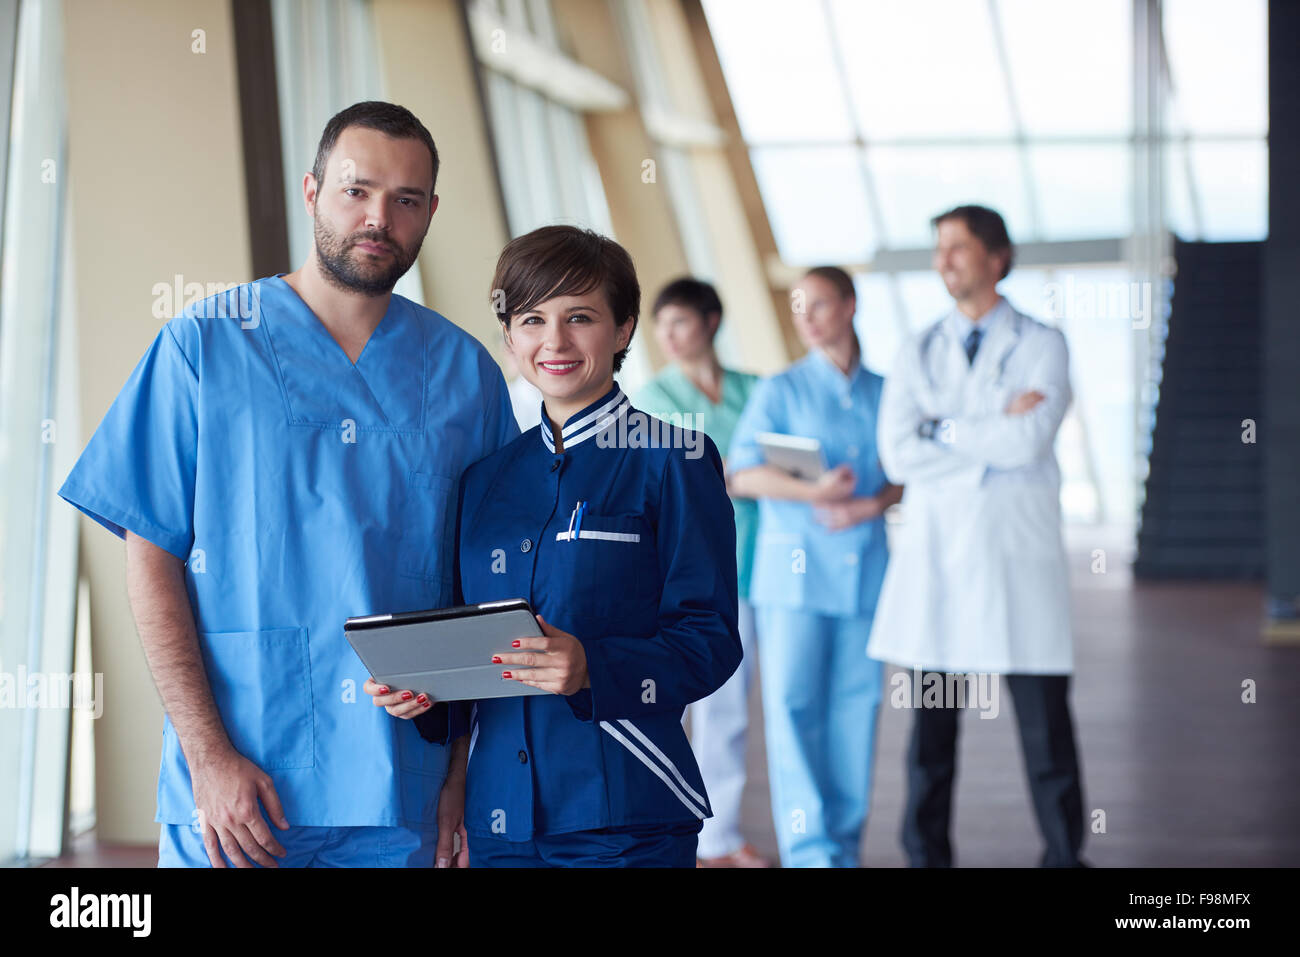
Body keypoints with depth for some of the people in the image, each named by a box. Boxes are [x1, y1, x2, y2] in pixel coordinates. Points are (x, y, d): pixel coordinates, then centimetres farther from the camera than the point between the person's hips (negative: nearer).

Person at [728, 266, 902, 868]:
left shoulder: (885, 394, 10)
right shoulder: (780, 390, 3)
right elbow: (742, 474, -8)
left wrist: (870, 505, -12)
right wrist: (812, 493, -23)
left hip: (864, 565, 2)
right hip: (794, 569, -2)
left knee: (854, 704, 3)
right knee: (792, 704, -9)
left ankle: (844, 846, 13)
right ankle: (809, 849, -8)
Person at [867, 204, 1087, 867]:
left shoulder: (1041, 346, 3)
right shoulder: (918, 355, 11)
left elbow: (1029, 444, -13)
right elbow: (898, 456, -3)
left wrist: (945, 429, -4)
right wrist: (994, 438, -8)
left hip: (1018, 552, -2)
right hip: (935, 556, 2)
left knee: (1045, 724, 0)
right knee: (931, 727, 5)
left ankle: (1065, 855, 10)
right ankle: (926, 856, 13)